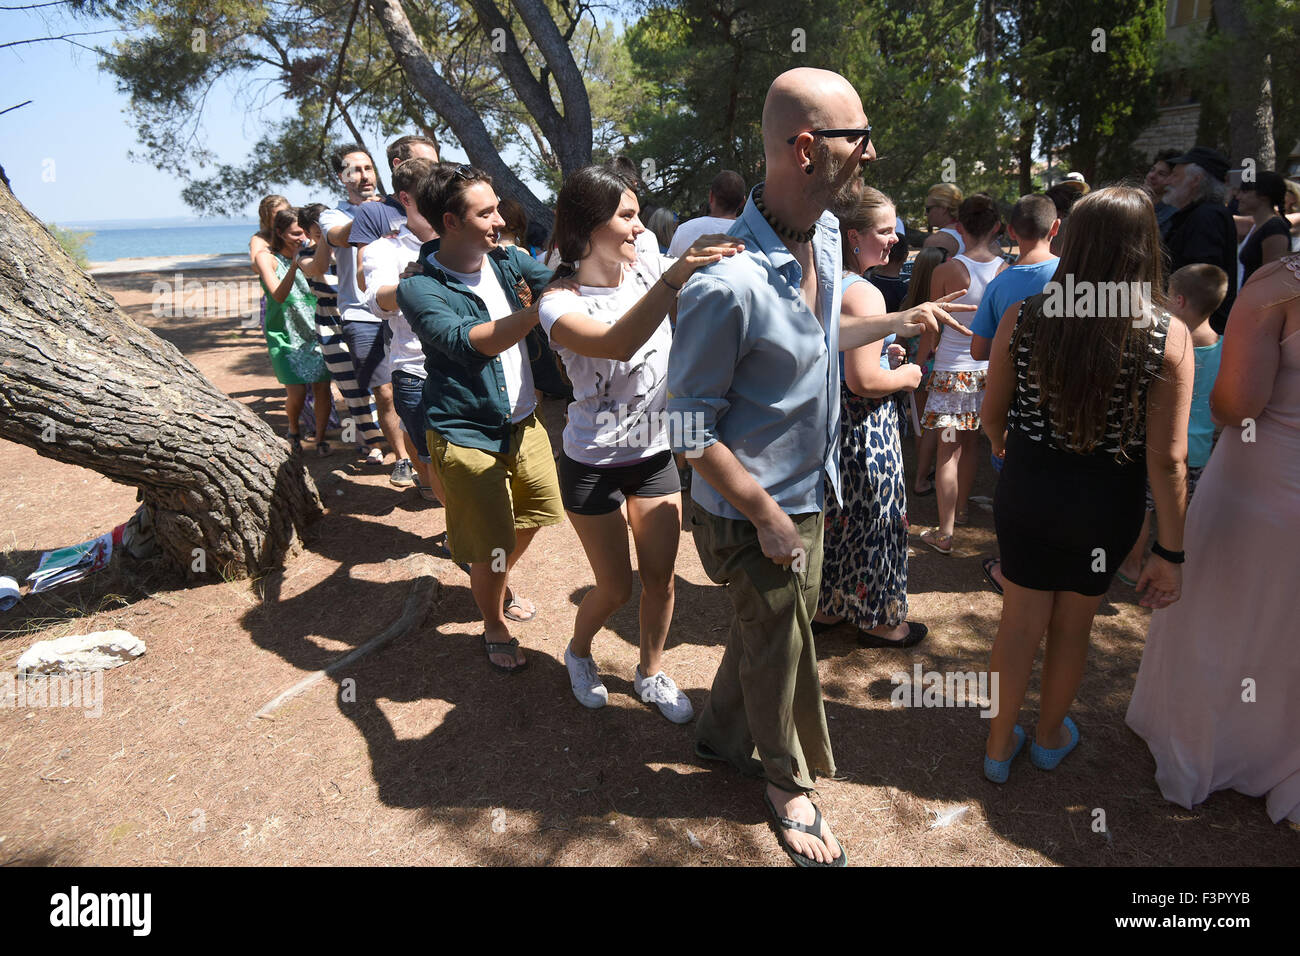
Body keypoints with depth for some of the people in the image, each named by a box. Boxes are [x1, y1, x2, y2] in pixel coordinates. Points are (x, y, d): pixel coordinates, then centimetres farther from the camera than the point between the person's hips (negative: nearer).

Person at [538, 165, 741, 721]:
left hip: (656, 454, 4)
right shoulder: (560, 304, -19)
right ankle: (578, 653, 42)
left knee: (660, 580, 12)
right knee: (616, 588, 9)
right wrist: (673, 279, -51)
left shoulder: (649, 271, -5)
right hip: (593, 465, -4)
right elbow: (618, 344, -39)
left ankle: (651, 674, 37)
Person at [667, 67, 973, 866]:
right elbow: (690, 428, -23)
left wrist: (900, 322, 16)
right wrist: (767, 517, -18)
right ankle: (788, 780, 44)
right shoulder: (728, 283, -30)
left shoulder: (825, 233, -2)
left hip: (808, 492, 8)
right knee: (781, 651, 15)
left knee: (766, 628, 26)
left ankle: (723, 732, 53)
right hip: (755, 513, -8)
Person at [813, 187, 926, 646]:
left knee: (834, 516, 20)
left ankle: (824, 606, 35)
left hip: (827, 417, 9)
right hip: (863, 427, -9)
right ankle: (879, 620, 24)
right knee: (874, 518, 7)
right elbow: (863, 381, -26)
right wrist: (905, 376, -7)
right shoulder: (864, 294, -22)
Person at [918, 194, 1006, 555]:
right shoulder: (1005, 271, -3)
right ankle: (962, 508, 40)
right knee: (971, 444, 20)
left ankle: (945, 533, 5)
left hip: (952, 368, -4)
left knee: (949, 450, 1)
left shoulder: (946, 271, -13)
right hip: (989, 369, 4)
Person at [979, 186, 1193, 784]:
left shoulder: (1021, 320, -13)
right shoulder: (1168, 338, -16)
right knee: (1072, 627, 20)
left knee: (1019, 622, 17)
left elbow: (992, 415, -1)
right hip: (1106, 505, 0)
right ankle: (1050, 737, 43)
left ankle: (999, 746, 32)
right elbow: (1167, 459, -15)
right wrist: (1170, 551, -5)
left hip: (1027, 489, 1)